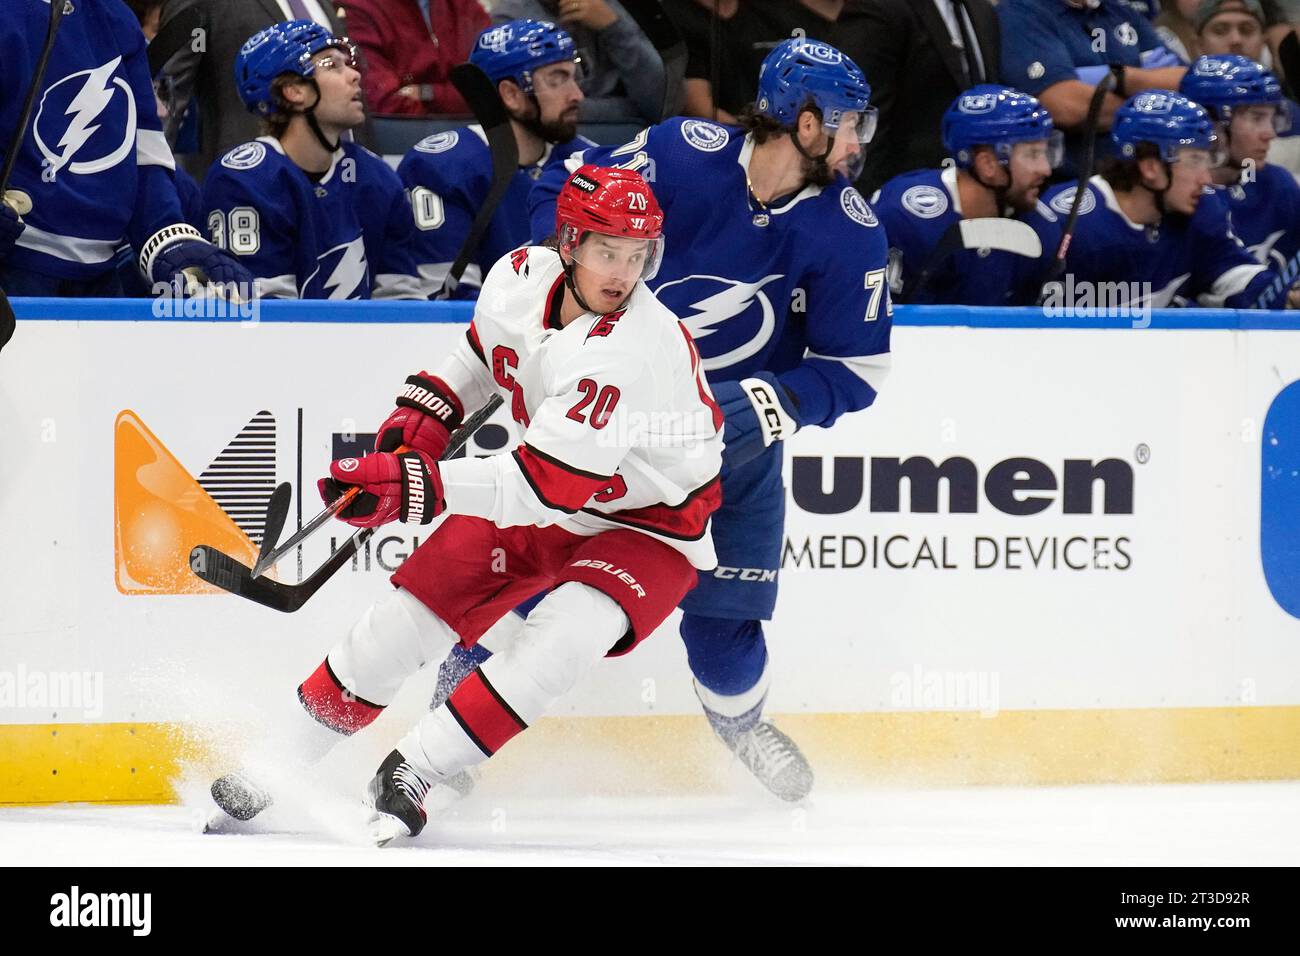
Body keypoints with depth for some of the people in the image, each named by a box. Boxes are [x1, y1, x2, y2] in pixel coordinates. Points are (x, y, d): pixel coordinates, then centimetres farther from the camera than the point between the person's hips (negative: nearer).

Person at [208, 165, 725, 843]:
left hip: (651, 520, -6)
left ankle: (415, 770, -20)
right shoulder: (523, 276, -14)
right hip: (543, 498, 6)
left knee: (566, 634, -31)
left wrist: (413, 485, -44)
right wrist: (425, 413, 0)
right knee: (415, 610, -2)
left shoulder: (631, 349, -35)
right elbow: (484, 350, 13)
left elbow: (549, 484, -39)